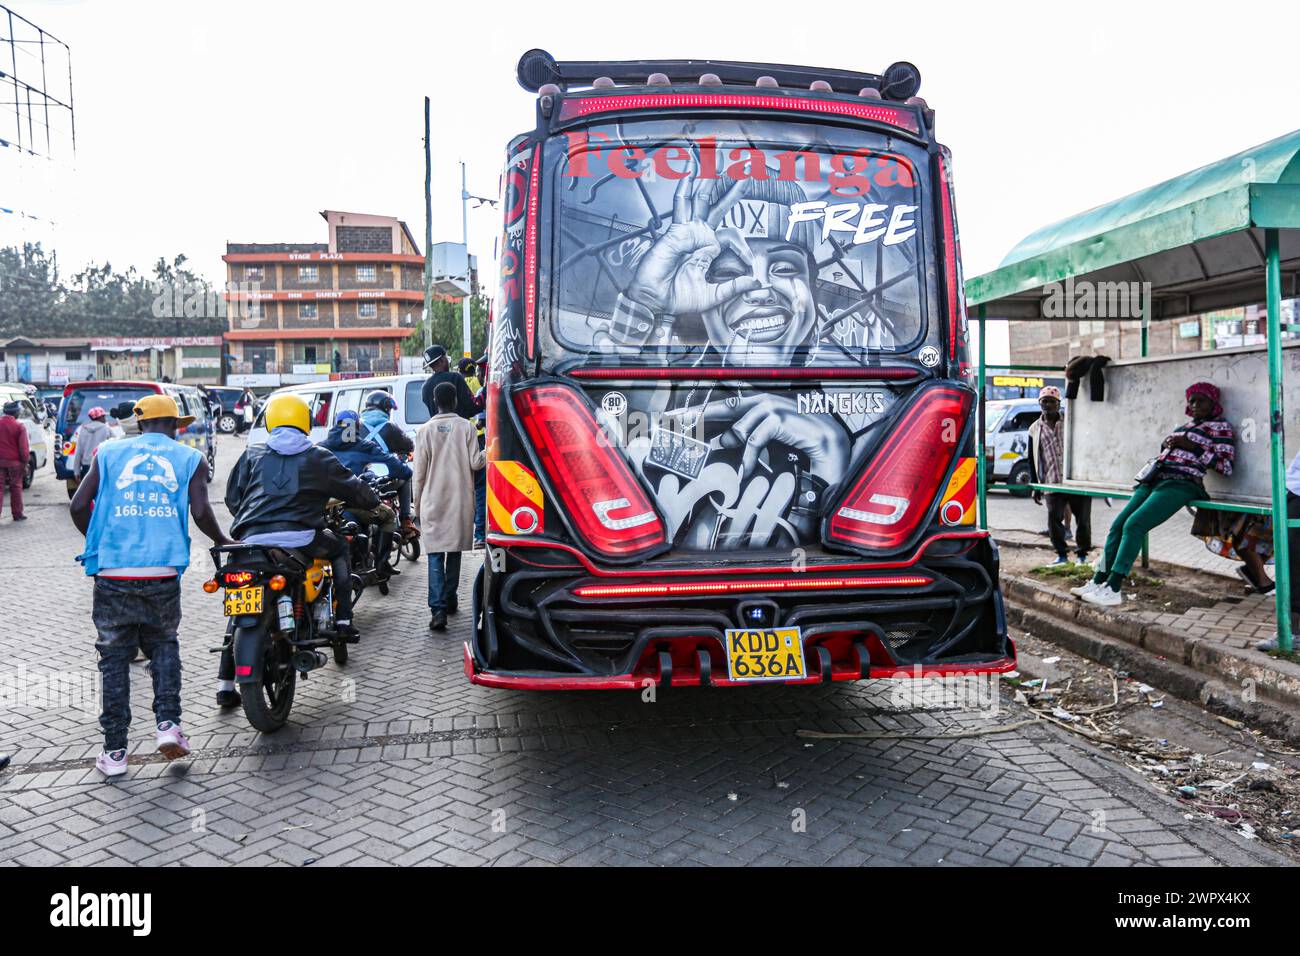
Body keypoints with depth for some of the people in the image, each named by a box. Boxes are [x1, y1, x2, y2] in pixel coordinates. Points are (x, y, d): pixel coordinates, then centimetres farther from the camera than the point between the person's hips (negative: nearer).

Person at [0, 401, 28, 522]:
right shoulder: (19, 426, -9)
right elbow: (24, 448, -11)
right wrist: (24, 464, -3)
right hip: (14, 462, -2)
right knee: (16, 488, 10)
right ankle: (17, 514, 16)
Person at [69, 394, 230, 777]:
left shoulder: (109, 452, 12)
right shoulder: (190, 458, 8)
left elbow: (78, 506, 4)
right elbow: (200, 513, -5)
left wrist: (97, 541, 21)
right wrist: (223, 541, 12)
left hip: (112, 574, 1)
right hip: (162, 574, 0)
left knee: (114, 659, 10)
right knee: (164, 646, 20)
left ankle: (114, 751, 13)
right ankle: (168, 724, 6)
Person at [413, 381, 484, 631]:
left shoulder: (425, 430, -2)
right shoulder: (466, 427, -3)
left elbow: (419, 471, 1)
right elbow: (475, 463, -5)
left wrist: (418, 502, 11)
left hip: (433, 501, -1)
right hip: (460, 500, 1)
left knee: (435, 554, -2)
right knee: (454, 551, 16)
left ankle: (438, 608, -15)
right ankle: (450, 600, 25)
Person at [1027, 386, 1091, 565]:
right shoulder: (1035, 430, 10)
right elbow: (1032, 460, 14)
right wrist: (1036, 486, 10)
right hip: (1052, 484, 1)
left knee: (1083, 520, 3)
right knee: (1054, 520, -5)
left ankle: (1082, 554, 18)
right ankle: (1062, 555, 11)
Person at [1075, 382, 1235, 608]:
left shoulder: (1220, 427, 7)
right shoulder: (1183, 427, 28)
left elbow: (1226, 467, -5)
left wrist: (1193, 447, -8)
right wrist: (1167, 445, 15)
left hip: (1180, 484, -8)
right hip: (1154, 480, 8)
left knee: (1134, 525, -24)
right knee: (1118, 524, -4)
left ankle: (1112, 590, -26)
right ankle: (1098, 582, -2)